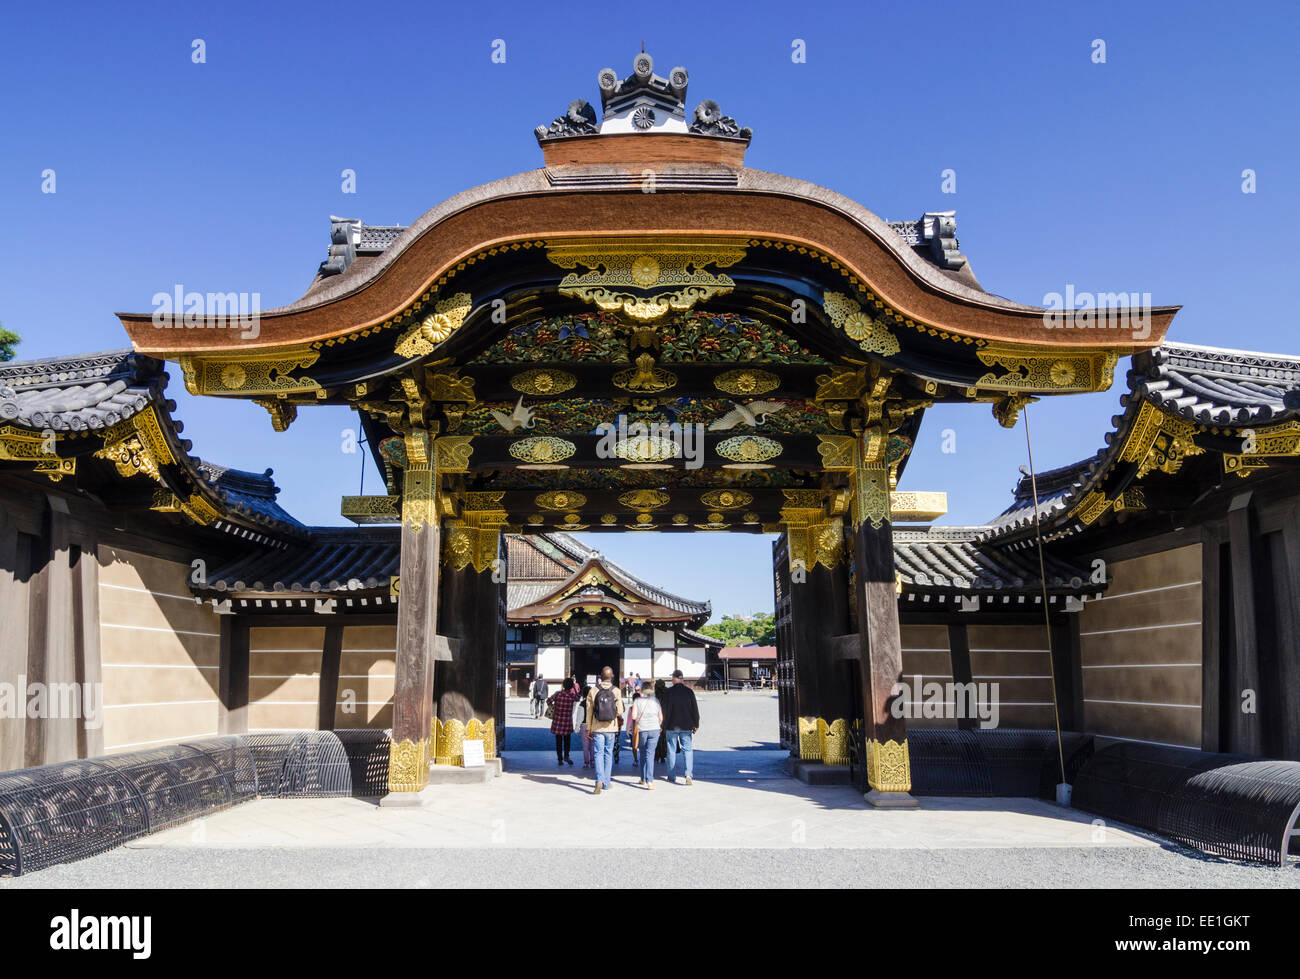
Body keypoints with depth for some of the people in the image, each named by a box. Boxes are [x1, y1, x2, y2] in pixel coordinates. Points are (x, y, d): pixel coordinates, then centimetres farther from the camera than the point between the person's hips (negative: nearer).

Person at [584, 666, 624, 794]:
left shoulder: (593, 691, -2)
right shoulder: (616, 691, -5)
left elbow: (589, 711, 0)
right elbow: (620, 711, -9)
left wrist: (589, 728, 9)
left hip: (597, 728, 0)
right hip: (611, 728, 0)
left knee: (599, 754, 0)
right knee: (608, 754, 12)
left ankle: (599, 780, -19)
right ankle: (606, 783, 17)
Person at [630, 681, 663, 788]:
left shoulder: (637, 700, 0)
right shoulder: (656, 701, 6)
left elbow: (633, 716, -8)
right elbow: (661, 718, 8)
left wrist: (635, 726, 12)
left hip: (642, 730, -1)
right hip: (654, 730, 1)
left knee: (643, 755, 14)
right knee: (650, 755, -1)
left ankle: (644, 779, 21)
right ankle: (649, 781, -13)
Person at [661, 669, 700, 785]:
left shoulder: (668, 692, -7)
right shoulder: (689, 691, -2)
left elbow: (665, 710, -4)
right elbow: (695, 709, 1)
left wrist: (665, 725, 5)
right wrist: (696, 724, 8)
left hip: (671, 726, -1)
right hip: (686, 726, 1)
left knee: (672, 751, 9)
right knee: (688, 750, 4)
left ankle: (672, 776, 14)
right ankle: (689, 774, -12)